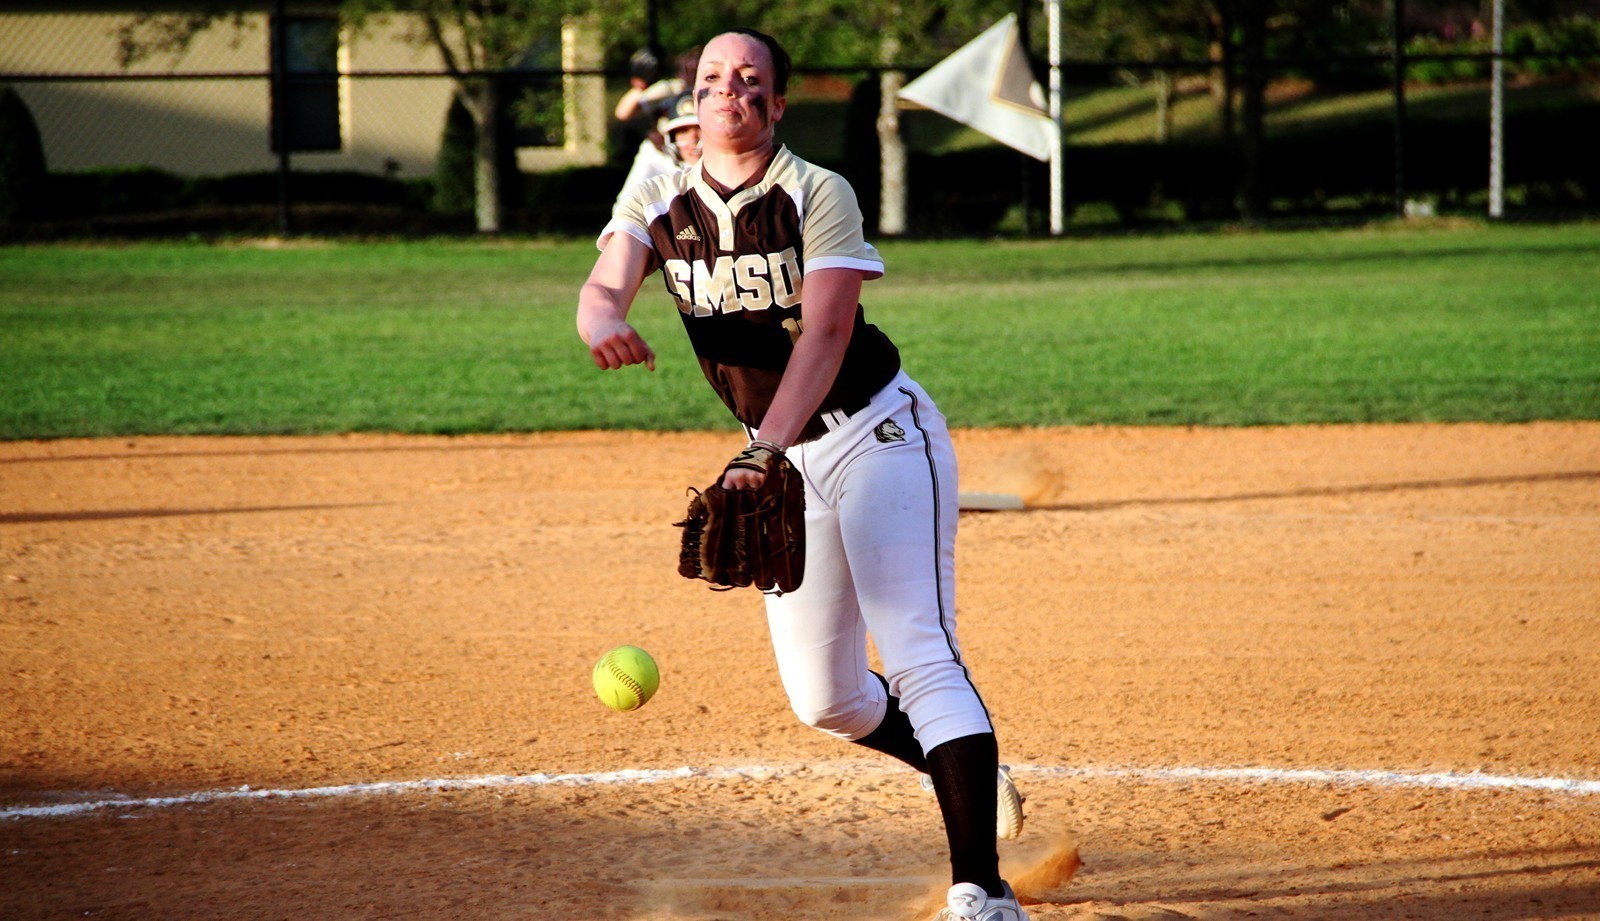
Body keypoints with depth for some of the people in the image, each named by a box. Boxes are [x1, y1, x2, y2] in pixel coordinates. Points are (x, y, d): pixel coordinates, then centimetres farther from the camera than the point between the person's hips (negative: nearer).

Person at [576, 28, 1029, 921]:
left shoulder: (820, 195, -13)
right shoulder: (660, 206, -1)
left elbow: (824, 333, -24)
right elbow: (605, 284, -19)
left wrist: (767, 447, -39)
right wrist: (604, 322, -45)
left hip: (877, 435, -6)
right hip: (783, 458, 6)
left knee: (919, 653, -20)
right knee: (824, 698, 9)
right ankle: (977, 776, 36)